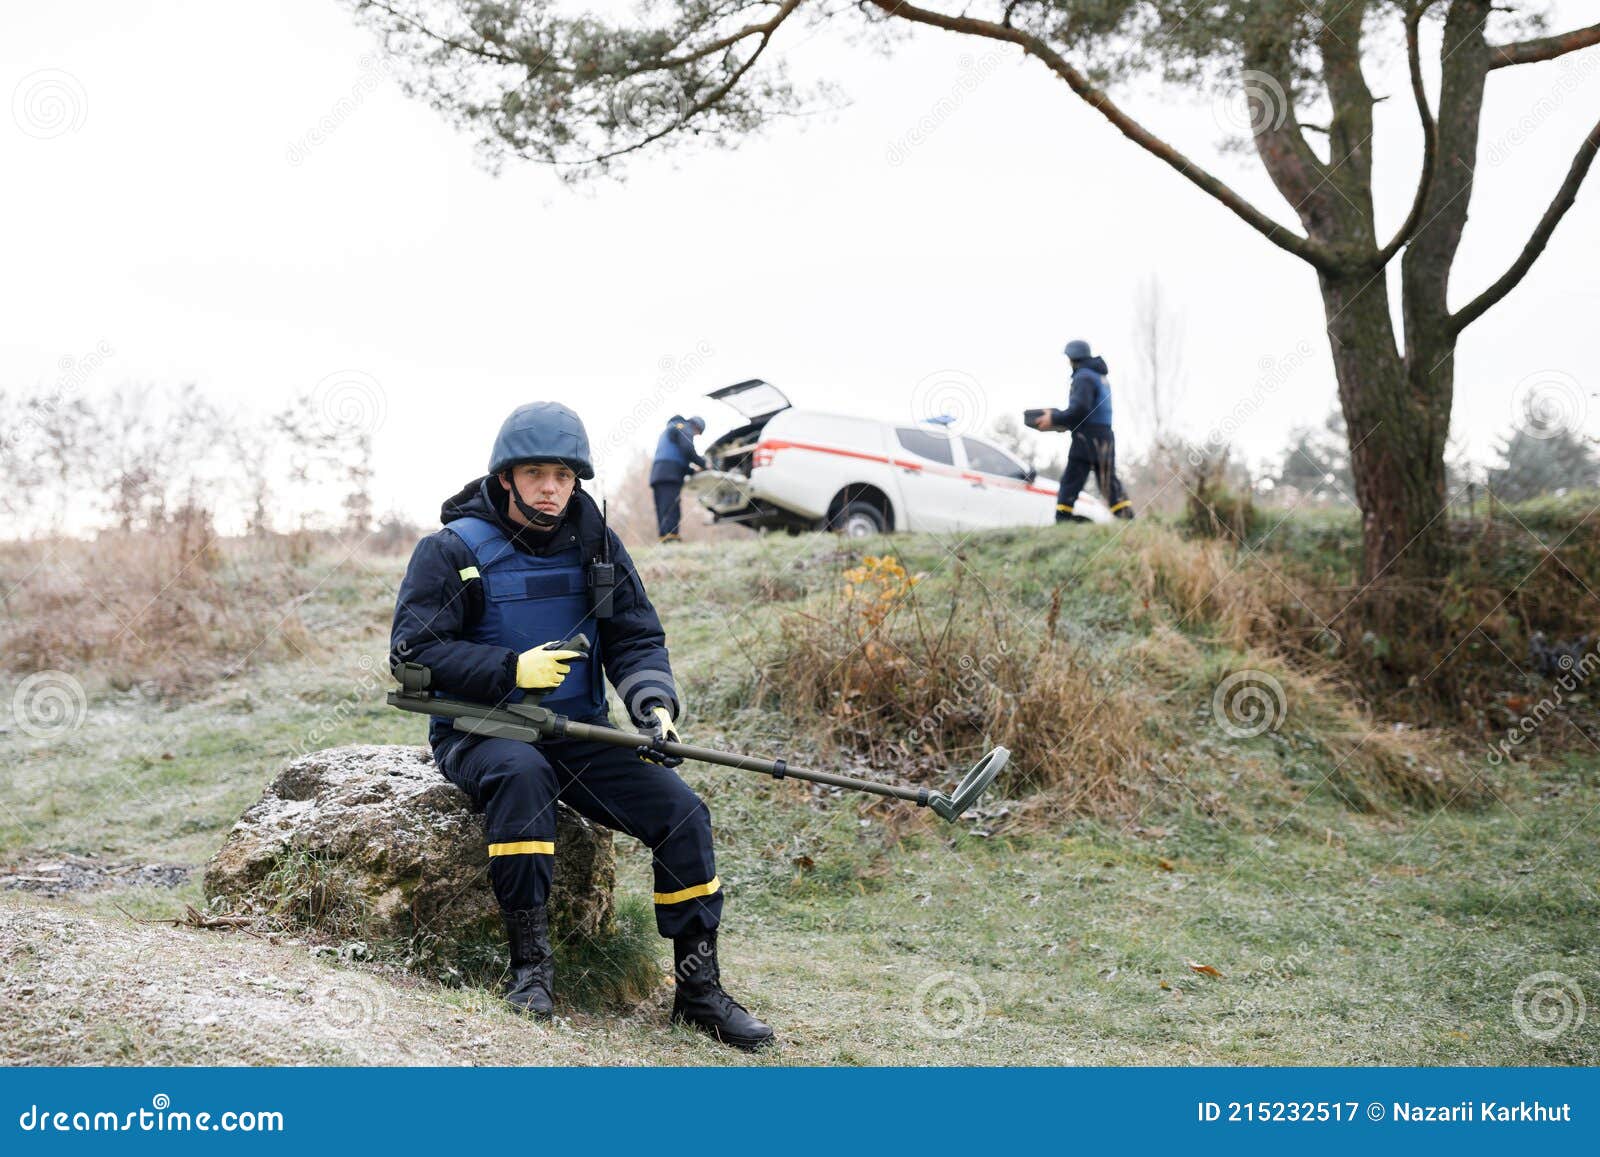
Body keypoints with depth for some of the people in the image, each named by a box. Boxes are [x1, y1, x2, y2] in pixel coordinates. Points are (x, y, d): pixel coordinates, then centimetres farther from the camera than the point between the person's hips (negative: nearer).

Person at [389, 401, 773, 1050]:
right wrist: (512, 668, -21)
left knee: (680, 809, -16)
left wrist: (654, 701, -15)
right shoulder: (453, 551, -5)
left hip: (578, 730, 4)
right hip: (479, 730, -4)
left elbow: (638, 639, 6)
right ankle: (530, 964, -30)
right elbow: (413, 650, -10)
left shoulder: (596, 546, 7)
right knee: (523, 773, -40)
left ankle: (699, 990, -5)